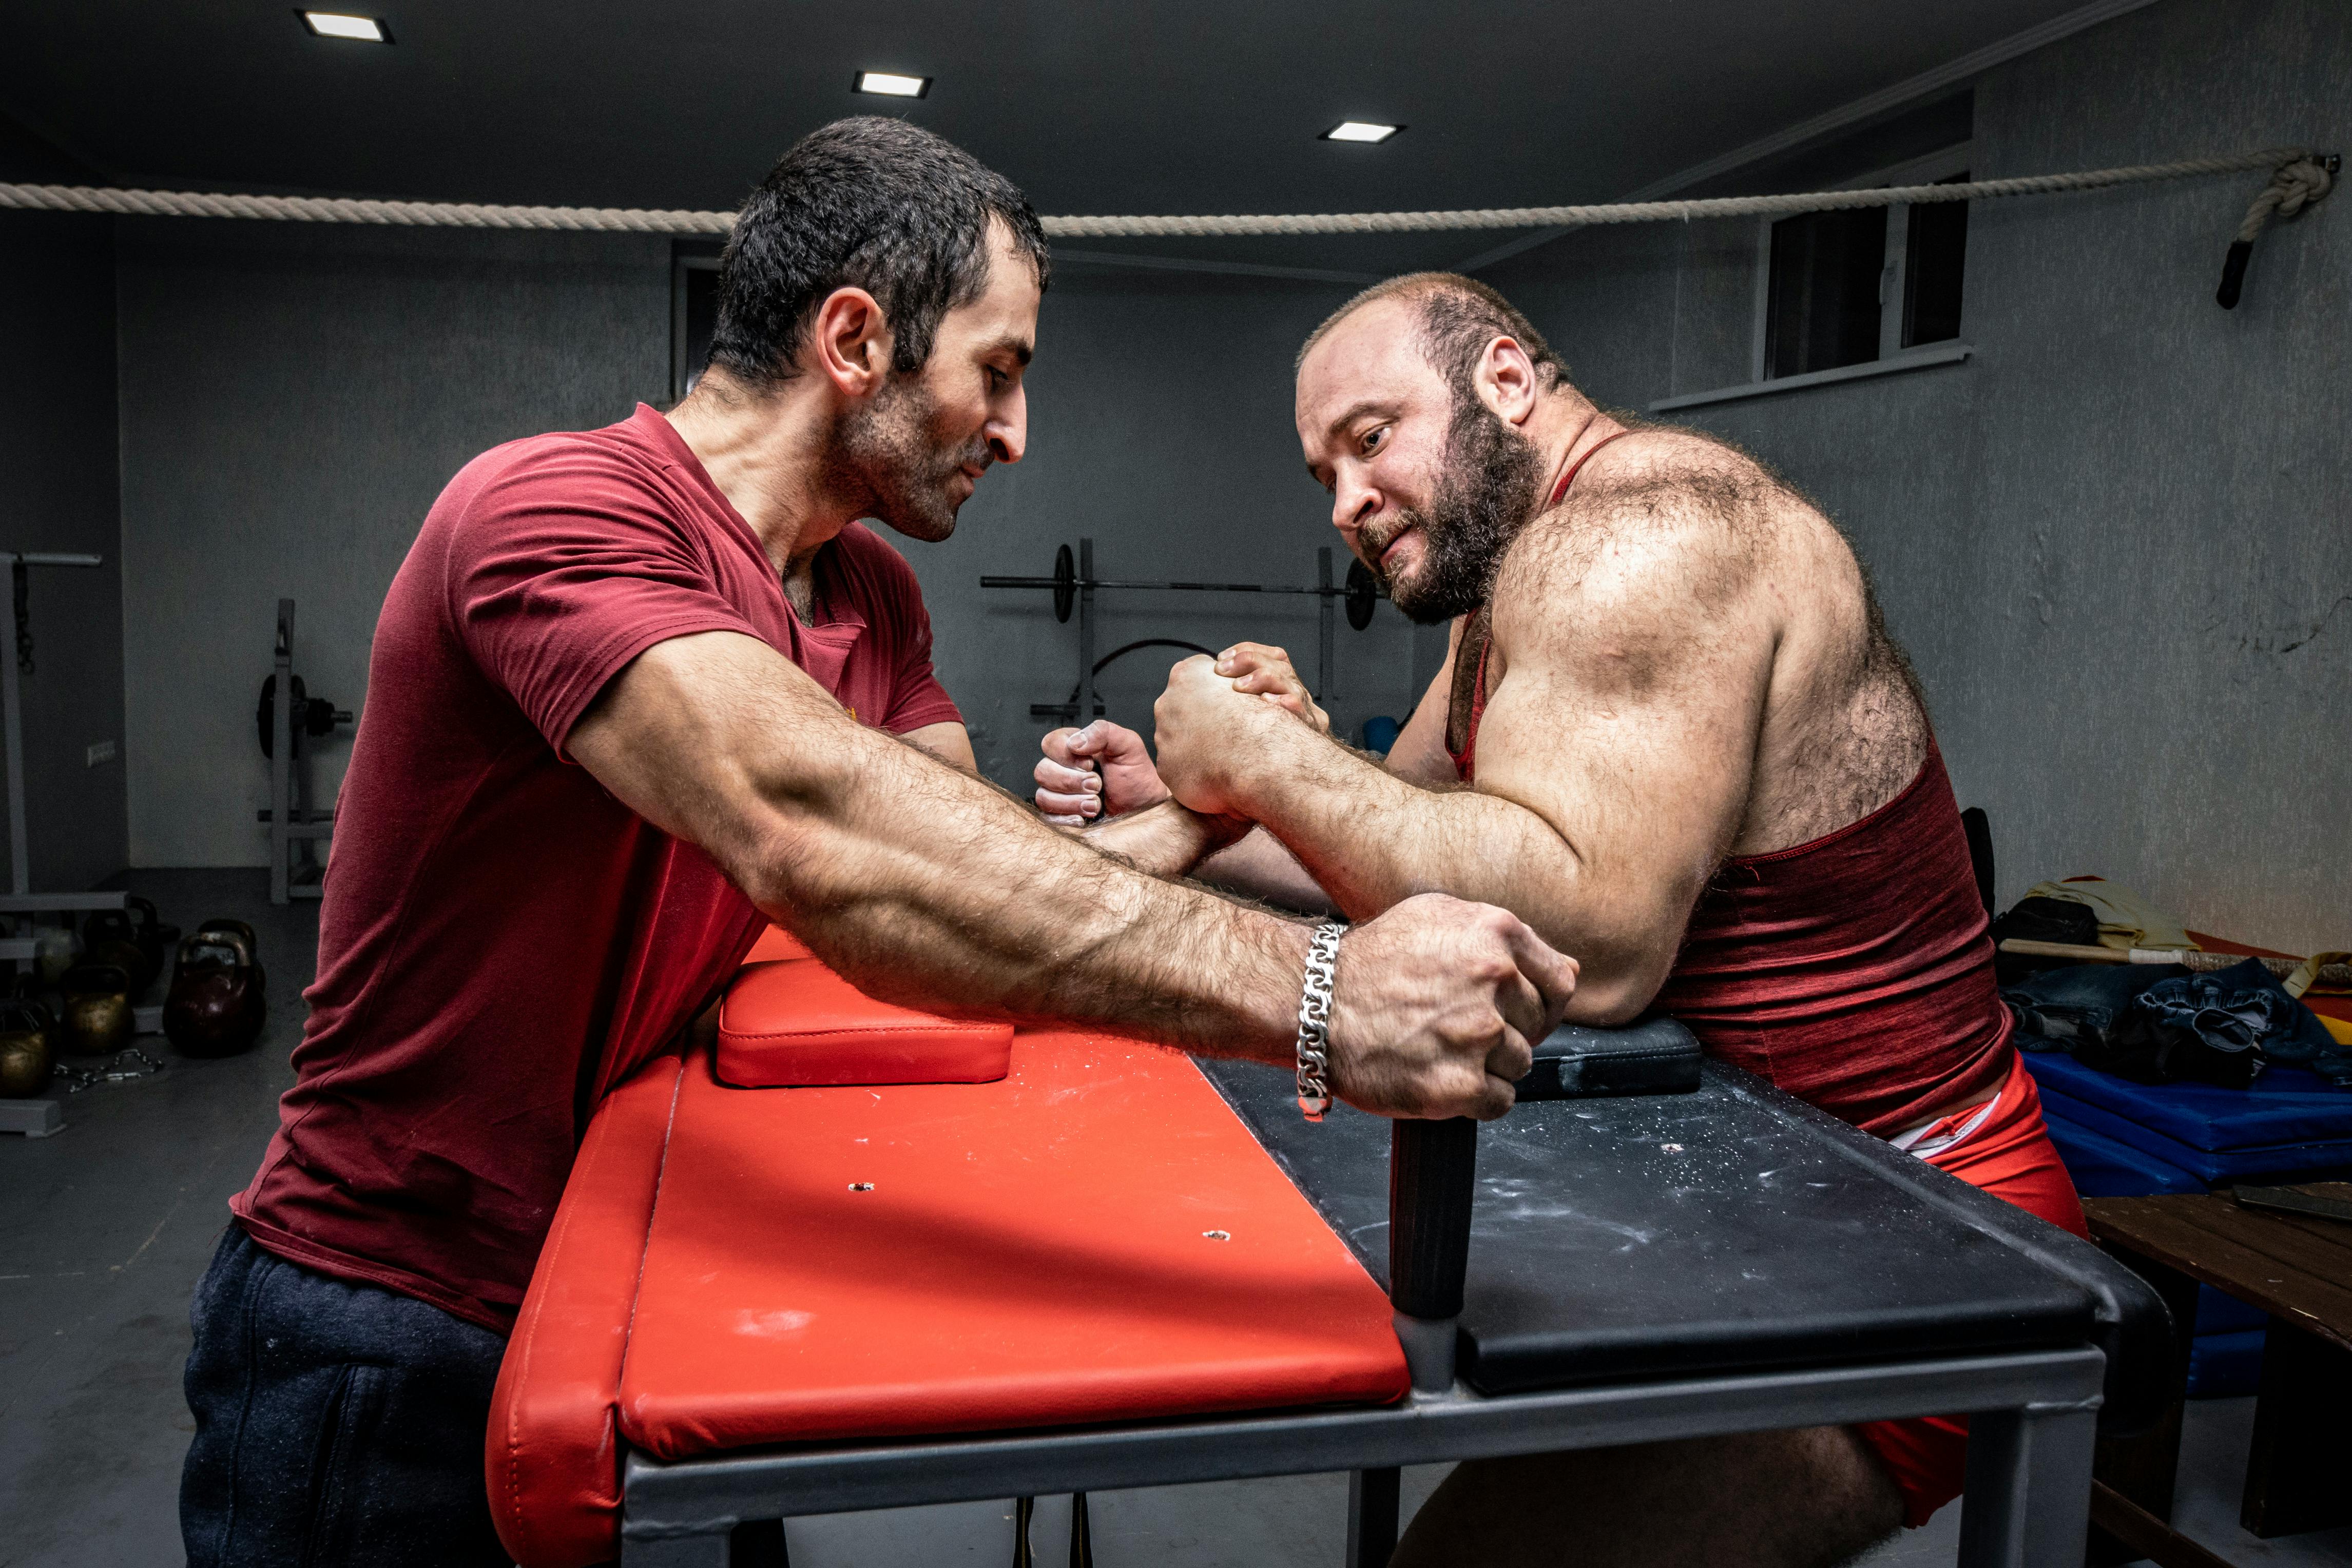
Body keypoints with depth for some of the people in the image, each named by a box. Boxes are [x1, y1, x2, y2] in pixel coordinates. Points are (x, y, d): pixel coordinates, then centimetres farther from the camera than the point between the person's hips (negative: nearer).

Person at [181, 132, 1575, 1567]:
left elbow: (967, 872, -2)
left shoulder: (876, 595, 3)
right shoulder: (555, 508, -25)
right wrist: (1312, 992, -46)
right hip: (398, 1335, -7)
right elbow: (812, 831, -42)